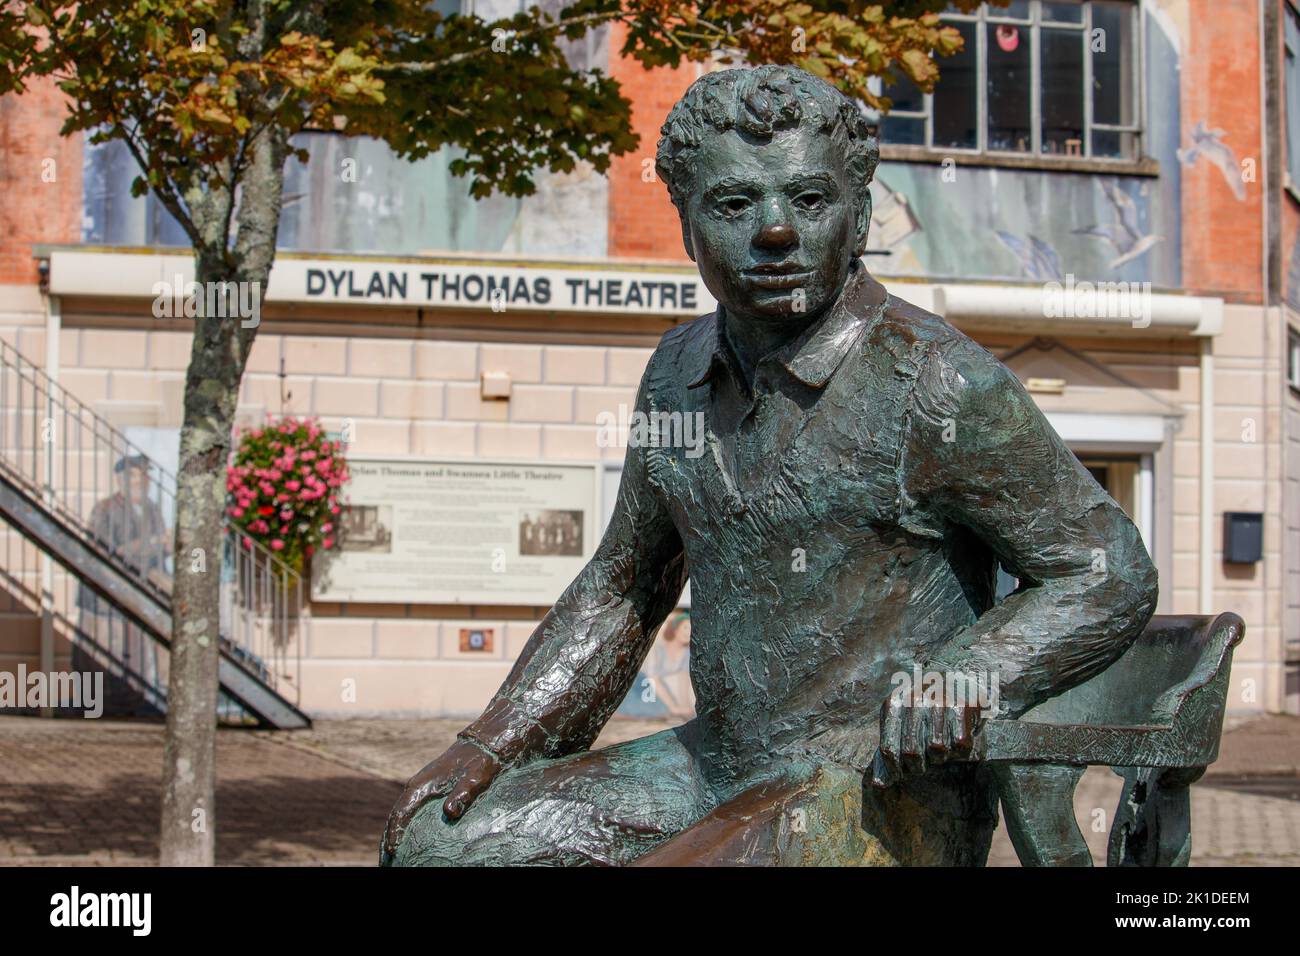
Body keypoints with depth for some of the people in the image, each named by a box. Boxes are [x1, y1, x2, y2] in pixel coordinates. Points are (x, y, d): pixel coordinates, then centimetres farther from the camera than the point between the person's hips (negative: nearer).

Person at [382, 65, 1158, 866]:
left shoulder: (935, 383, -15)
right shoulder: (680, 373, 7)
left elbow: (1112, 578, -10)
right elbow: (621, 589, 19)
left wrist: (964, 681, -27)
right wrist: (491, 744, 10)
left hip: (881, 803, -7)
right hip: (716, 766, 8)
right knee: (433, 840, -2)